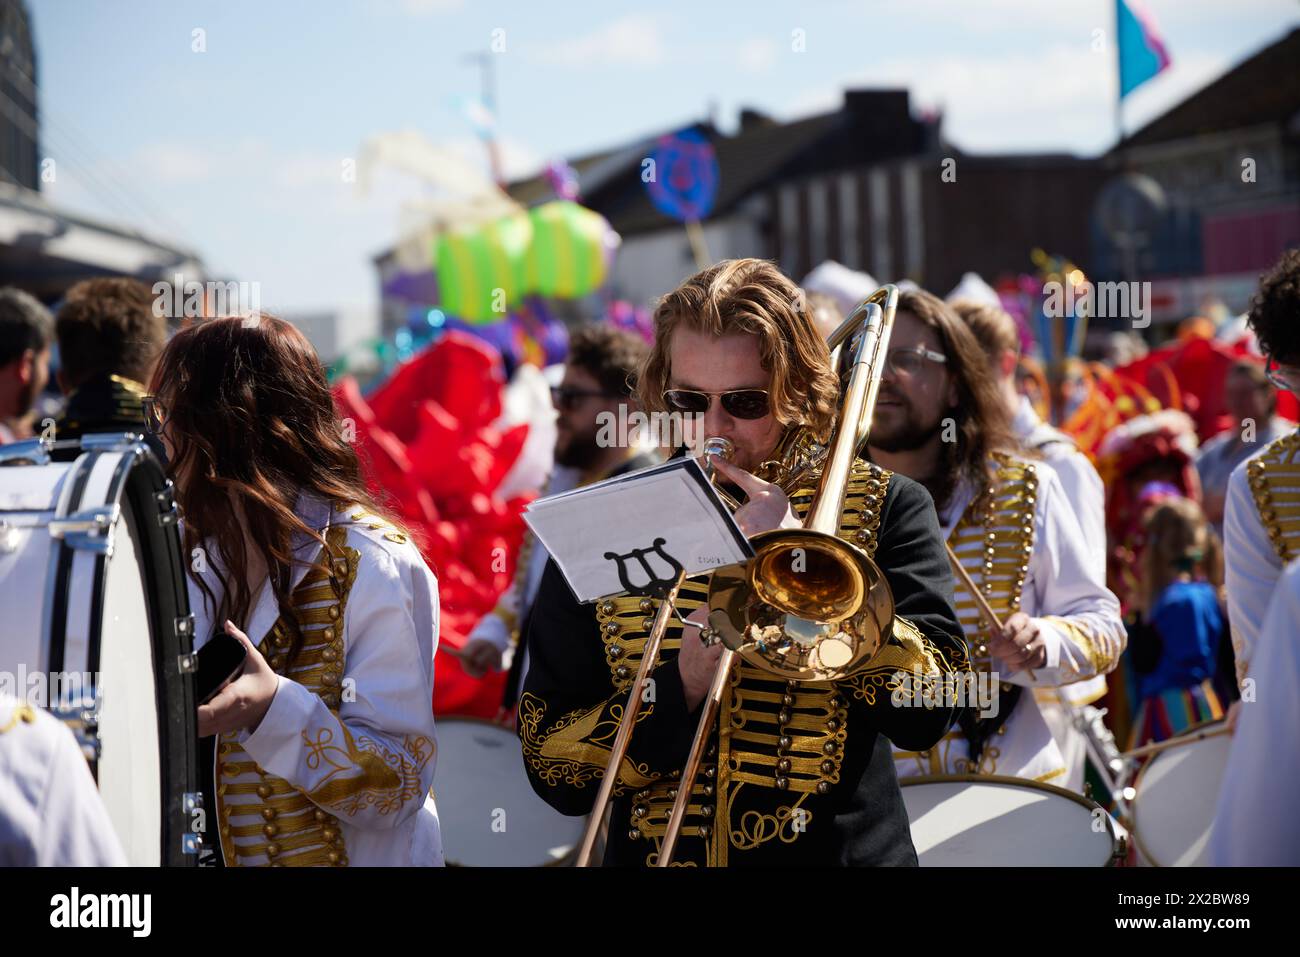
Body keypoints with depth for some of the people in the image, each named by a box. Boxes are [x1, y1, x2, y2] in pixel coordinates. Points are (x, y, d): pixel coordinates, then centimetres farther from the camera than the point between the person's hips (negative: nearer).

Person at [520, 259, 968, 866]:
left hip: (844, 849, -1)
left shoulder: (884, 509, 0)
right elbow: (551, 769, 0)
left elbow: (927, 711, -12)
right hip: (654, 852, 2)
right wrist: (679, 685, -15)